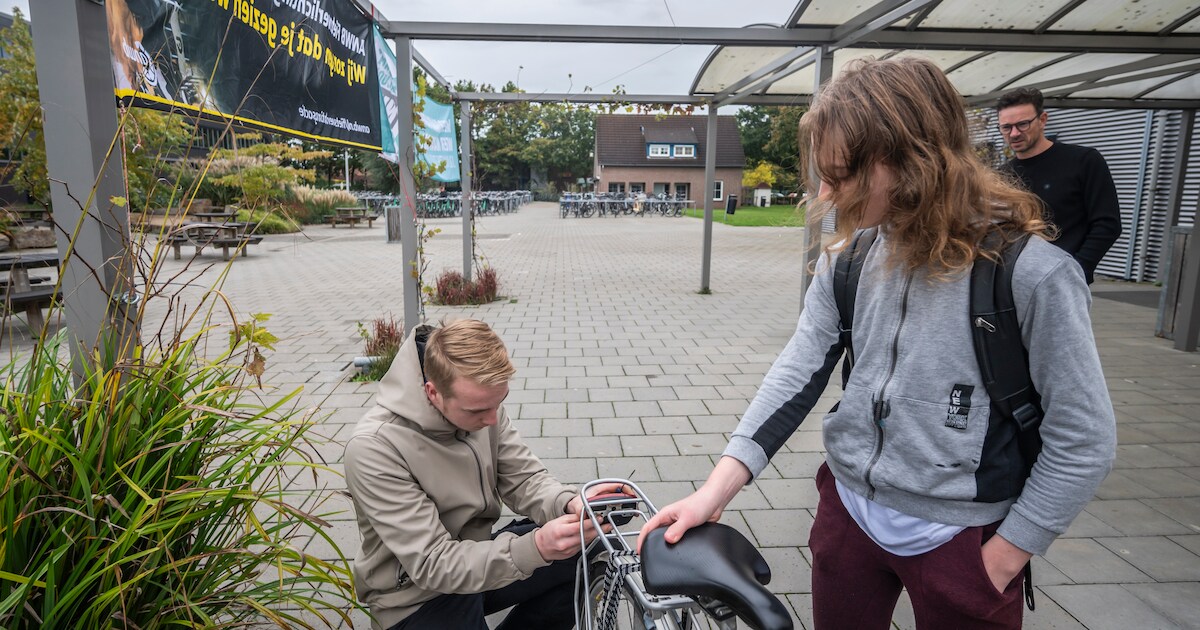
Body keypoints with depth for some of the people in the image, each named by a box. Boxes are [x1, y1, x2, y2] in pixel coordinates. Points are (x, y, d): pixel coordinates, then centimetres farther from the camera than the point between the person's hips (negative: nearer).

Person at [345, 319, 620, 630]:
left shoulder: (480, 402, -11)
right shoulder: (374, 448, -28)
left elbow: (523, 478, -5)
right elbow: (432, 565, -27)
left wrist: (569, 503, -27)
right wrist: (535, 548, -39)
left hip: (479, 555, 5)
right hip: (419, 595, -5)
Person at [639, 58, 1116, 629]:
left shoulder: (1030, 272, -19)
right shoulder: (846, 262, -7)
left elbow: (1083, 442, -13)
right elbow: (798, 372, -10)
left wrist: (1000, 561, -10)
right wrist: (716, 490, -19)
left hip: (959, 535, -3)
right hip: (848, 510, 4)